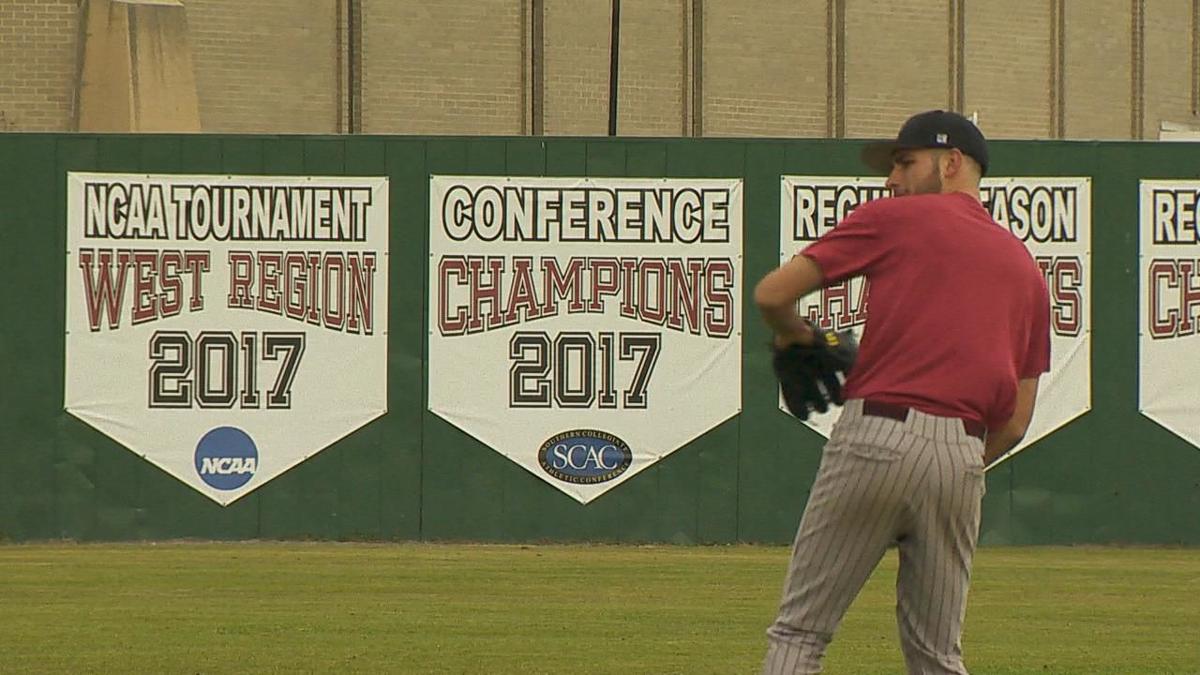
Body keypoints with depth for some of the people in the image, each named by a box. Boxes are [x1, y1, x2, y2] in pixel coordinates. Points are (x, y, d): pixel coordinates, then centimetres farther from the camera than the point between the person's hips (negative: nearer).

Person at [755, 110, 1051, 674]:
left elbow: (772, 294, 3)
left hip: (876, 436, -5)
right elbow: (1016, 421, 17)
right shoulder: (1024, 267, 21)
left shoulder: (895, 219, 7)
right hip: (964, 453, 5)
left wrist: (793, 335, 23)